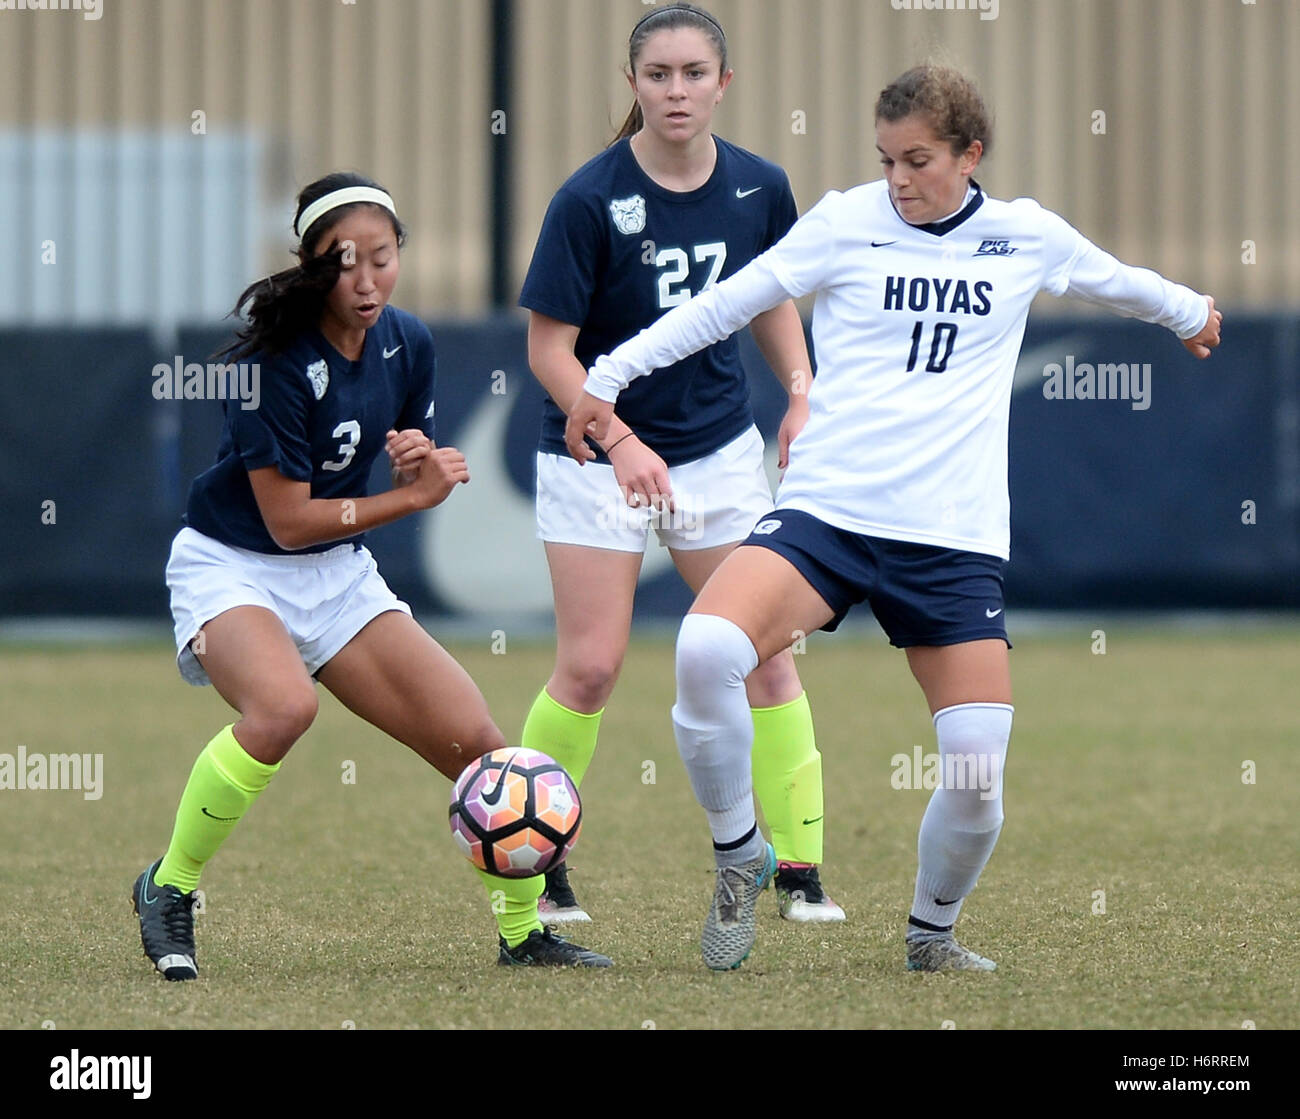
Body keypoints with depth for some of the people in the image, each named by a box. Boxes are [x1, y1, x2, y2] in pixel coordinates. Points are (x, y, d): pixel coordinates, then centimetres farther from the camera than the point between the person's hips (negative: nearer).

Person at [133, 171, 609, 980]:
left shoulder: (408, 343, -2)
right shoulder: (278, 359, -22)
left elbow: (421, 477, 12)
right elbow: (288, 520, -21)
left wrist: (421, 459, -11)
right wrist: (412, 497, -20)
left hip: (338, 574, 7)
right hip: (231, 569, -6)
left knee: (474, 741, -2)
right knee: (285, 706, -37)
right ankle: (169, 888, -18)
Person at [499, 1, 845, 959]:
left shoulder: (758, 188, -5)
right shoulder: (589, 200, -17)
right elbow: (550, 346, -13)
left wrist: (802, 391, -2)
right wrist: (620, 442, -23)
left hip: (720, 447, 3)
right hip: (596, 454, -3)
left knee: (765, 654, -1)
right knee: (591, 666, -7)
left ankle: (799, 867, 7)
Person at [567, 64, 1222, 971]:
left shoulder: (1027, 238, 8)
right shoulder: (847, 224, 2)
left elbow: (1117, 280, 29)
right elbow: (723, 306, 7)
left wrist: (1190, 312, 47)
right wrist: (609, 377, 5)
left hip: (957, 539, 2)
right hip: (827, 512, -2)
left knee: (978, 775, -9)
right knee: (705, 651, -29)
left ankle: (932, 933, 22)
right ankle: (740, 858, -5)